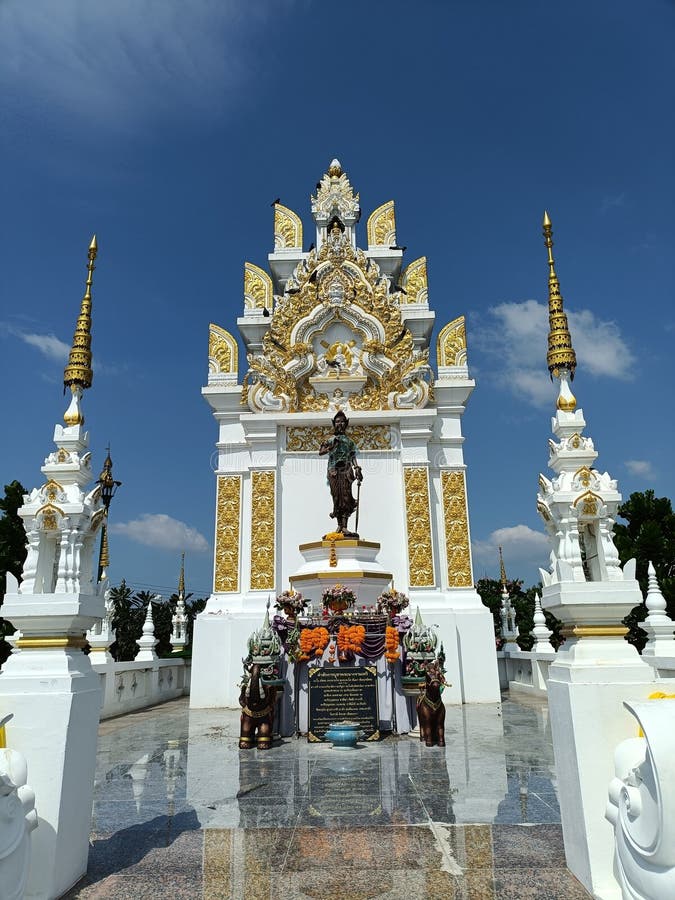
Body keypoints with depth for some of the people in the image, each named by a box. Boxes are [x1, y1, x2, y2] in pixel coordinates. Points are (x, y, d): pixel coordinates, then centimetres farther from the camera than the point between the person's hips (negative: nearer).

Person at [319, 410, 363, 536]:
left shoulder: (349, 441, 17)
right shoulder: (330, 440, 15)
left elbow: (353, 457, 12)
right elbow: (320, 452, 3)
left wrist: (357, 469, 0)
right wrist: (331, 447, -11)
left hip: (346, 470, 0)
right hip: (333, 471, 0)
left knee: (346, 497, -10)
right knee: (336, 497, -3)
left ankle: (344, 526, -14)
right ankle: (339, 524, 5)